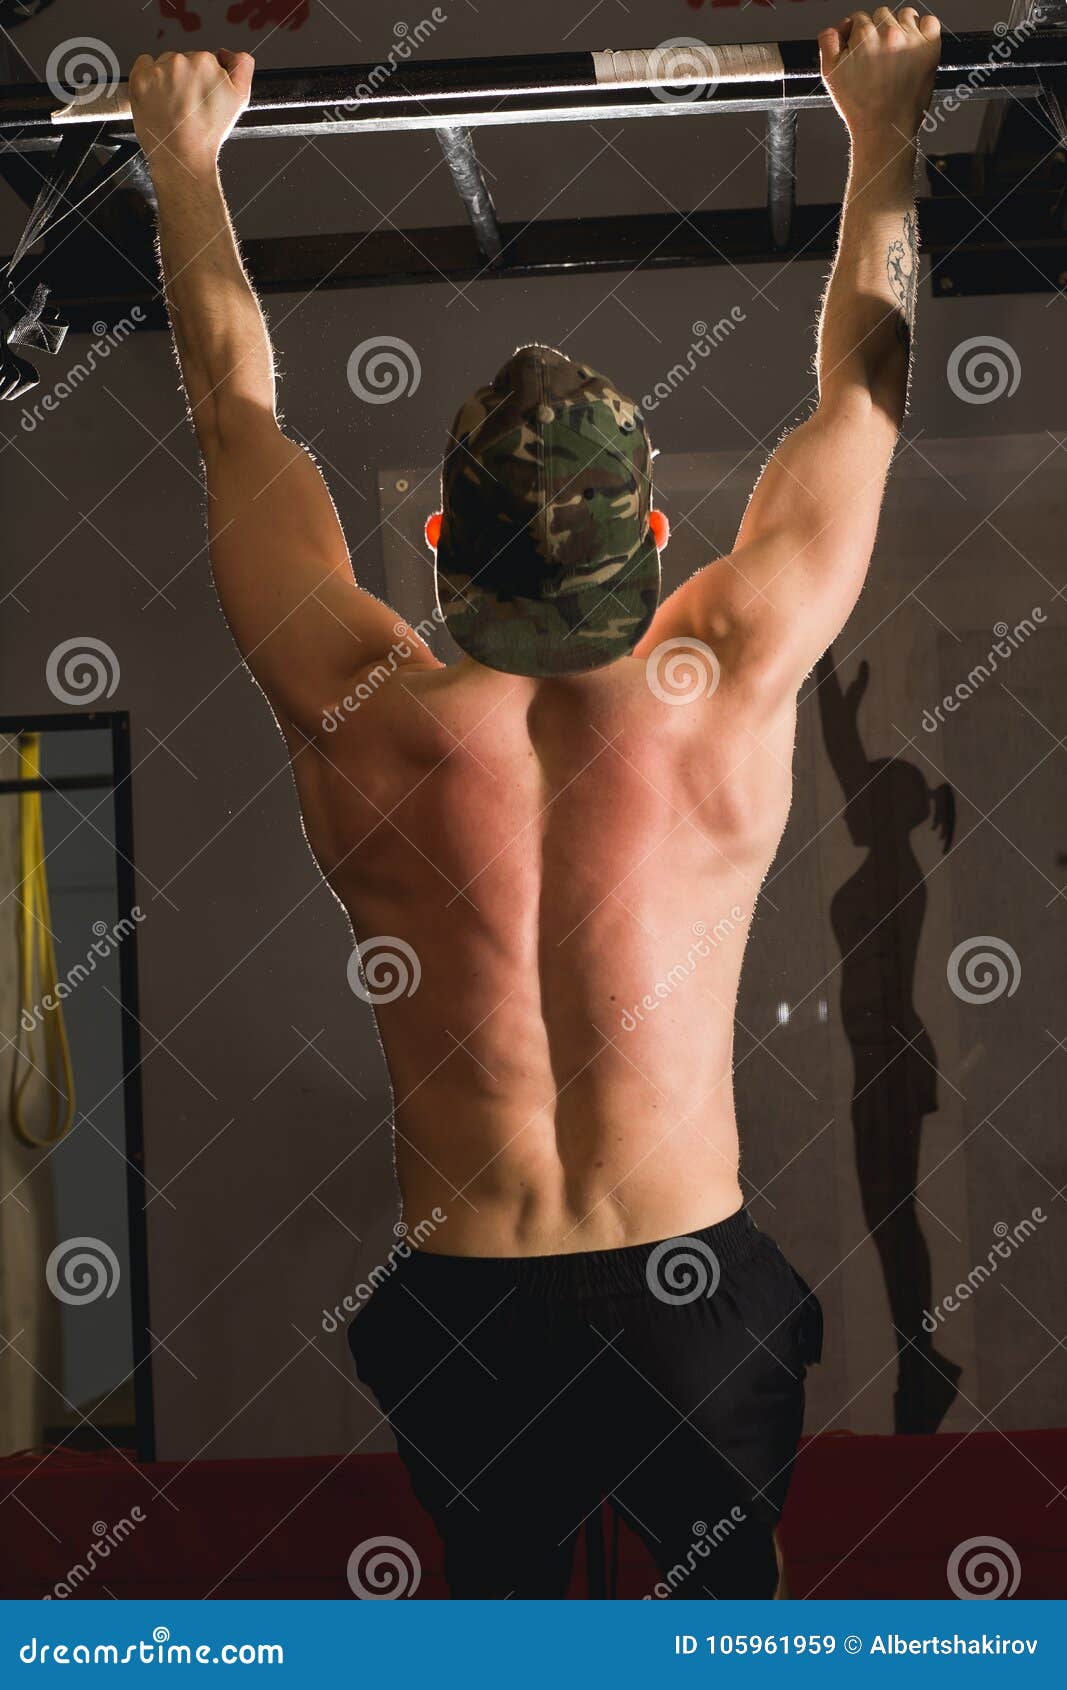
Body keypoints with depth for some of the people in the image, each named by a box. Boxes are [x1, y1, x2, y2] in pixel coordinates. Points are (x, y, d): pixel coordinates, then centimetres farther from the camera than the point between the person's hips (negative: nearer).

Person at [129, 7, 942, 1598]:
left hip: (463, 1305, 0)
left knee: (498, 1585, 24)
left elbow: (235, 407, 1)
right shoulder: (723, 698, -15)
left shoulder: (367, 722, -14)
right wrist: (888, 128, 14)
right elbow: (864, 390, 1)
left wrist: (185, 156, 16)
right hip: (698, 1290, 0)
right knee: (734, 1587, 25)